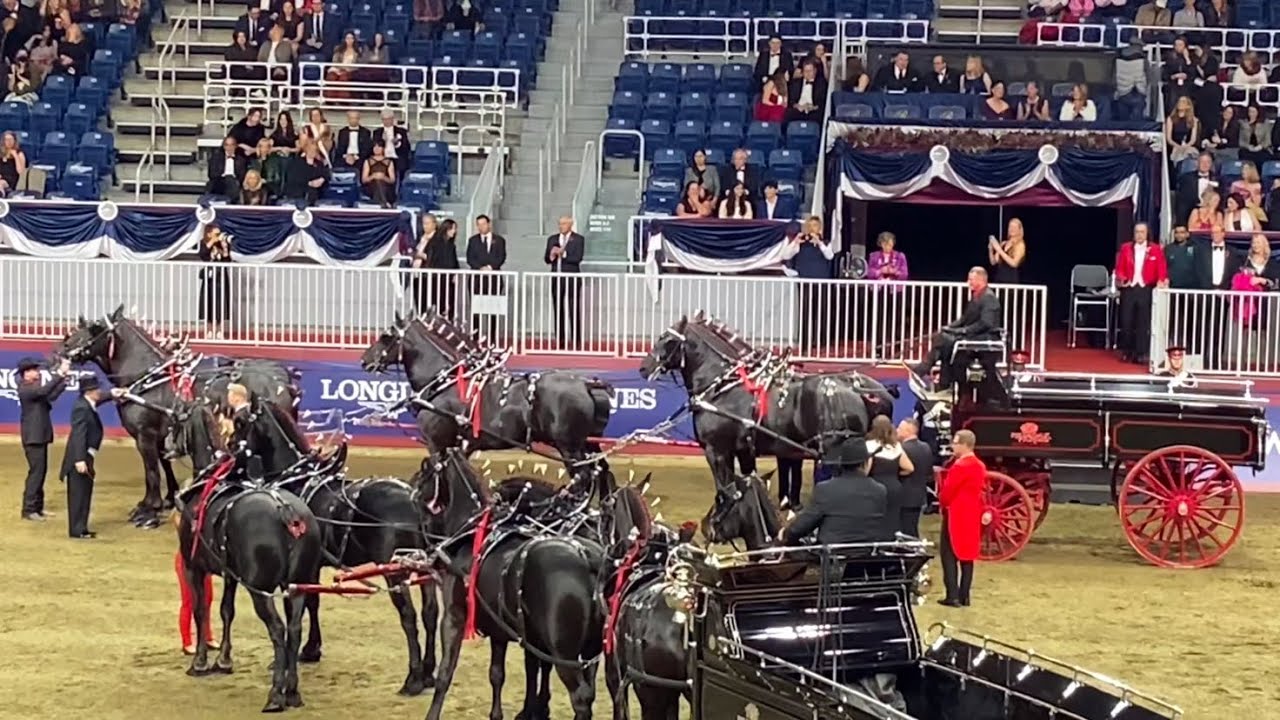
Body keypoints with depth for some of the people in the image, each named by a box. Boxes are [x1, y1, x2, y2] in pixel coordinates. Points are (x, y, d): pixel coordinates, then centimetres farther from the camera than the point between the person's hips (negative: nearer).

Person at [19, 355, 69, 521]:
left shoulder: (34, 388, 13)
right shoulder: (25, 389, -16)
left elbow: (51, 396, 16)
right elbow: (44, 391, -31)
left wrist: (64, 379, 7)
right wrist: (60, 373, -33)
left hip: (40, 437, 10)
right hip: (33, 438, -10)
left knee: (41, 471, 13)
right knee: (36, 471, -8)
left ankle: (37, 507, 19)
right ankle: (28, 509, -4)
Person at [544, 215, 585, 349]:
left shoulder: (578, 239, -1)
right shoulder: (552, 239, 13)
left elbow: (578, 258, -12)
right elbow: (546, 259, 9)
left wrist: (562, 253, -14)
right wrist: (552, 255, -11)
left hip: (572, 278, -4)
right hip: (556, 278, 4)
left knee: (574, 310, -5)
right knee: (558, 310, 4)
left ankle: (577, 341, -2)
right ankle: (560, 341, 7)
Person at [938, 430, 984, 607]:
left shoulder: (960, 466, -18)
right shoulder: (980, 466, 9)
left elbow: (948, 491, -17)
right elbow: (980, 490, 12)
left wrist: (942, 503, 3)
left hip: (956, 515, -8)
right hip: (972, 515, 8)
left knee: (950, 555, -2)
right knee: (967, 555, 10)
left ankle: (953, 596, -6)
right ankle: (964, 596, 12)